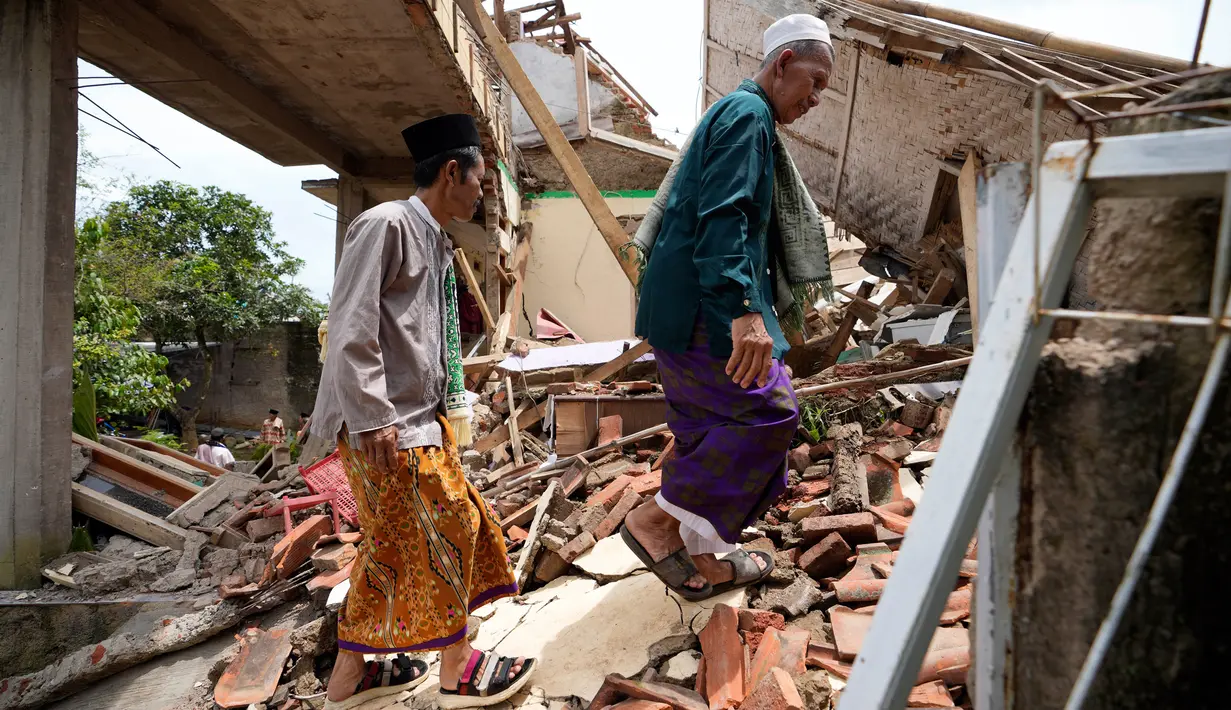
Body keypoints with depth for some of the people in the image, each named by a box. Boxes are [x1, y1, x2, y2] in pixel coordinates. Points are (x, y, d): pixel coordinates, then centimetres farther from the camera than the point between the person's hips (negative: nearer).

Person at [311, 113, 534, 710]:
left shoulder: (434, 241, 17)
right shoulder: (386, 224, -12)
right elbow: (351, 326, -19)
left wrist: (436, 410, 20)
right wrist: (372, 418, -23)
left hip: (421, 417, 10)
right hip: (388, 424, -10)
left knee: (392, 541, 14)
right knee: (448, 528, -2)